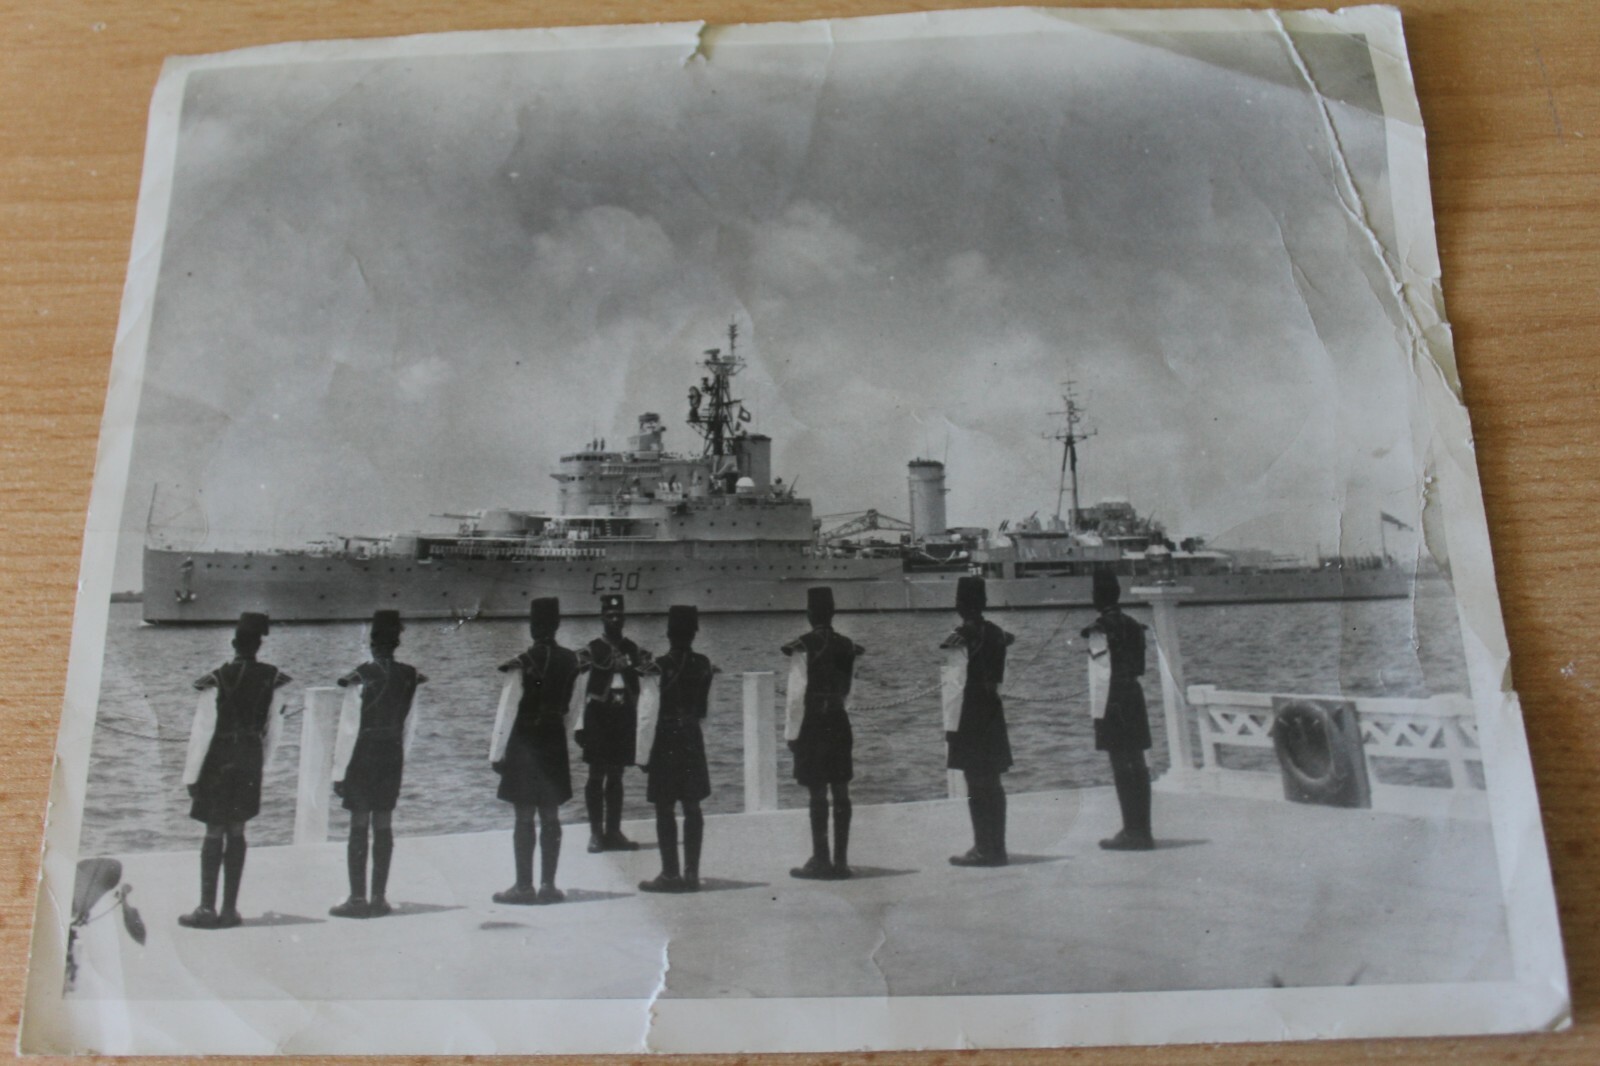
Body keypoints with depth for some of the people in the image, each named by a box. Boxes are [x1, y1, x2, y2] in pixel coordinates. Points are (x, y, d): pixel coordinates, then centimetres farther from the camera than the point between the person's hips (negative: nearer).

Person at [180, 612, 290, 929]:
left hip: (220, 759, -3)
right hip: (250, 759, 3)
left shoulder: (218, 679, -12)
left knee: (214, 833, 4)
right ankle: (230, 909, 10)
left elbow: (203, 730, -10)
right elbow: (273, 726, 4)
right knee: (236, 832, 9)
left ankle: (207, 909, 3)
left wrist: (192, 775, -5)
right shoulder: (272, 678, -2)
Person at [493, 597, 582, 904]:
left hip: (526, 740, -5)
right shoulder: (570, 660, 2)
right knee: (550, 817, 8)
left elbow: (513, 710, -13)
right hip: (555, 740, 5)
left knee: (524, 818, 0)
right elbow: (567, 705, 7)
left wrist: (501, 752, -8)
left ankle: (524, 886, 3)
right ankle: (548, 885, 11)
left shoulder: (525, 661, -12)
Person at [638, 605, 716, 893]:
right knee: (692, 807, 8)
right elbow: (702, 709, 8)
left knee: (665, 809, 1)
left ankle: (671, 874, 2)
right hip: (692, 739, 5)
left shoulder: (661, 665, -13)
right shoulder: (703, 664, 2)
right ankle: (691, 872, 11)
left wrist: (645, 753, -5)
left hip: (666, 740, -5)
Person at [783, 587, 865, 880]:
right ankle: (840, 861, 12)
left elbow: (797, 693, -13)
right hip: (839, 722, 5)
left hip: (814, 724, -5)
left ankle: (821, 861, 1)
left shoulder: (808, 642, -11)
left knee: (818, 794, -2)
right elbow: (848, 689, 6)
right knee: (841, 793, 7)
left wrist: (793, 732, -9)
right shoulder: (845, 644, 6)